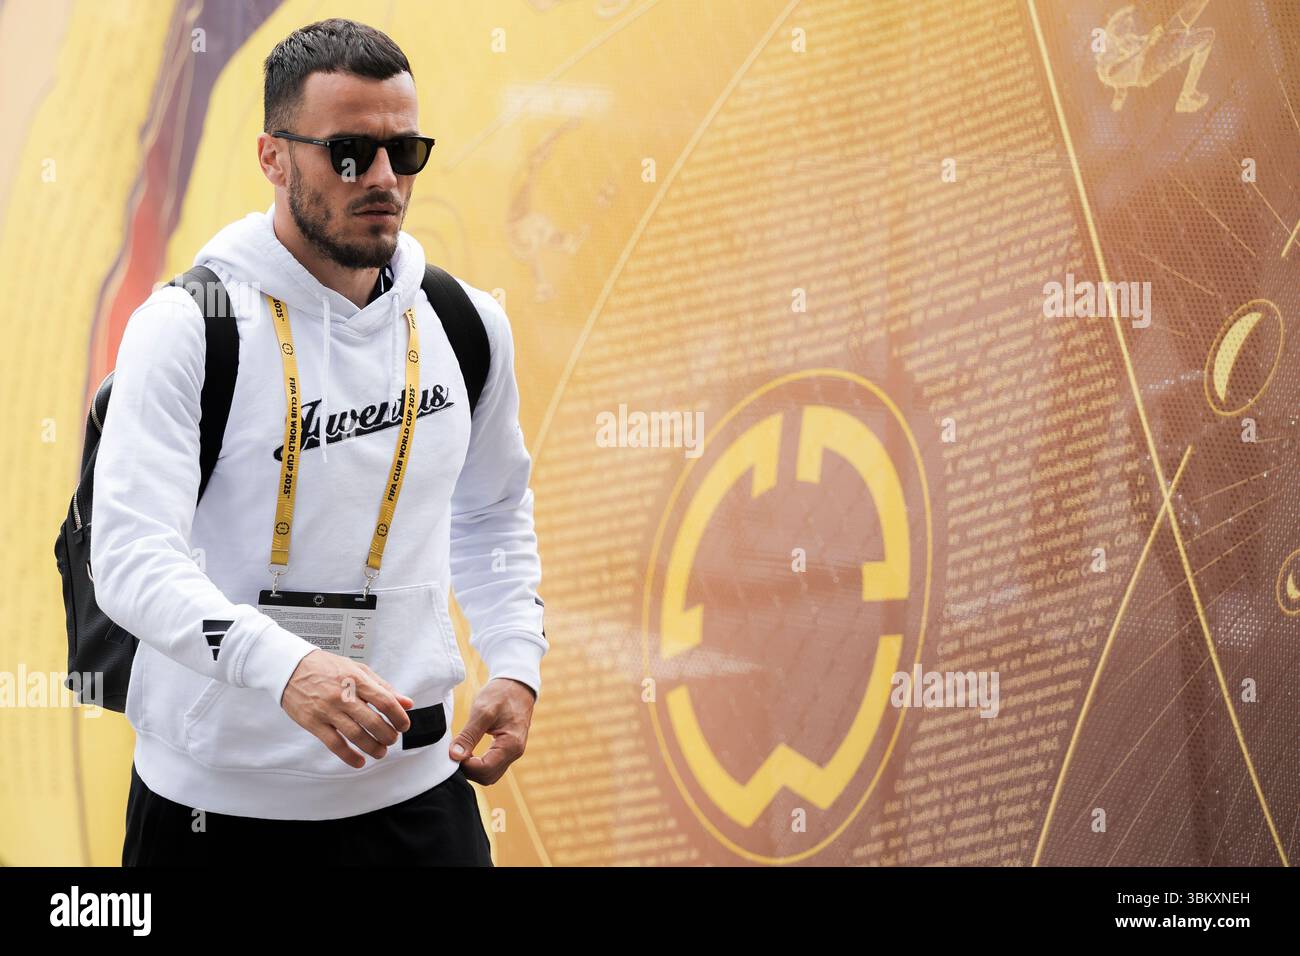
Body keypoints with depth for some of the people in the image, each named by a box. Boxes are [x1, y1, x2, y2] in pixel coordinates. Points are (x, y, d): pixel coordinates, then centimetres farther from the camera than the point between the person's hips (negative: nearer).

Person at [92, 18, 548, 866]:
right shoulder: (187, 325, -11)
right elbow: (132, 555, -21)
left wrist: (517, 666, 7)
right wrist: (287, 668, -36)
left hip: (413, 789, 4)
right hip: (214, 800, -4)